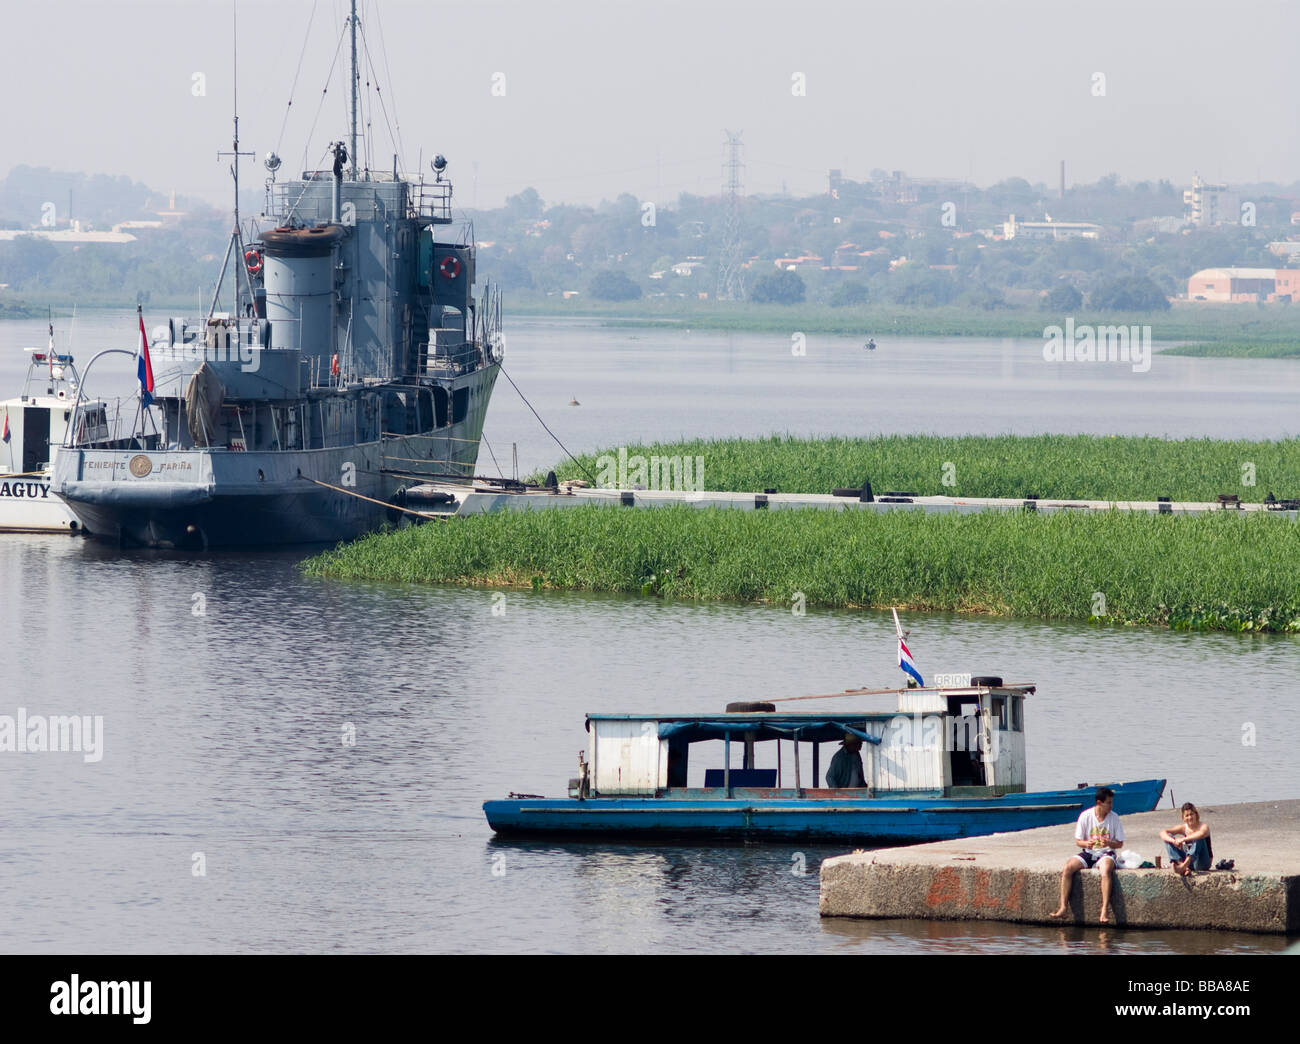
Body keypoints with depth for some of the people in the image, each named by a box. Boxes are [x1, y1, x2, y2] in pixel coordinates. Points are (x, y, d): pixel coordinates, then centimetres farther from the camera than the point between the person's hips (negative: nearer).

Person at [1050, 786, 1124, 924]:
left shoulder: (1114, 818, -3)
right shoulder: (1086, 816, -3)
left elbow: (1120, 844, 1)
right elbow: (1078, 841, 3)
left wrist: (1109, 843, -22)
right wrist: (1086, 843, -21)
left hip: (1106, 853, -2)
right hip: (1088, 852, 2)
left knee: (1106, 870, -38)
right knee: (1067, 868, -25)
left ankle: (1105, 910, -40)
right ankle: (1063, 907, -22)